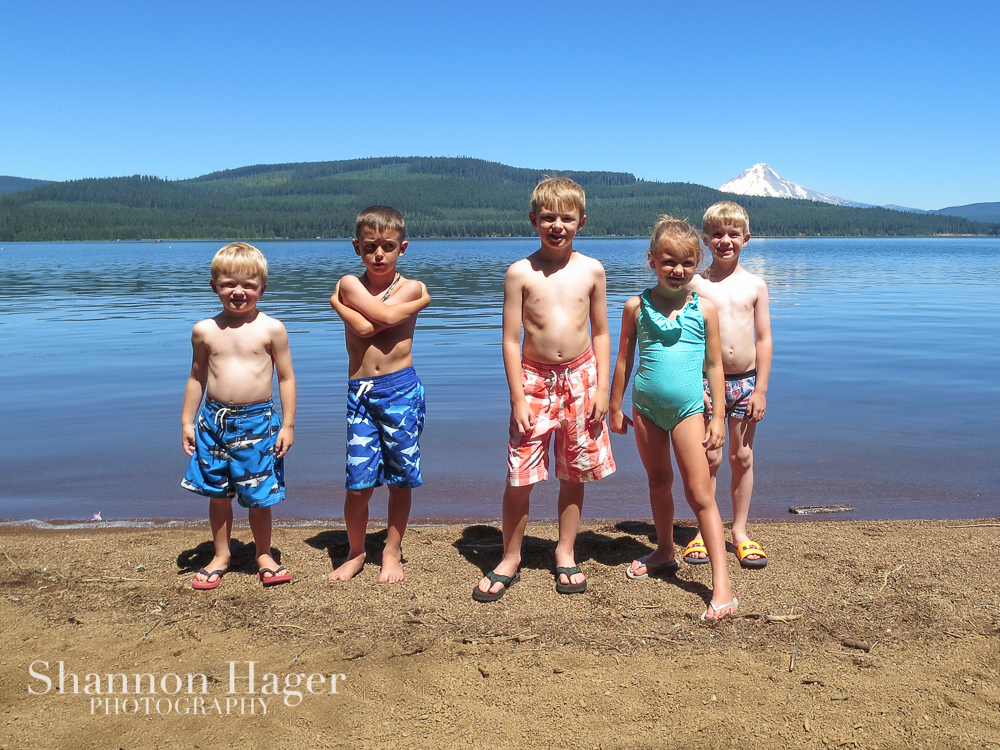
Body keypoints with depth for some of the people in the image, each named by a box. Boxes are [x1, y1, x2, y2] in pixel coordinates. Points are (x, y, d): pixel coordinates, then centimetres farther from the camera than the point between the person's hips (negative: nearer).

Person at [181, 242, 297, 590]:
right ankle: (221, 555, 30)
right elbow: (197, 378, 11)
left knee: (258, 496, 7)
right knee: (218, 494, 13)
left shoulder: (271, 329, -5)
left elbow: (286, 378, -1)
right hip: (214, 420, 3)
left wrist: (288, 424, -3)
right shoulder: (205, 331, 2)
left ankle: (264, 555, 26)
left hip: (258, 422, -2)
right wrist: (187, 422, 10)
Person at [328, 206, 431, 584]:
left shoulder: (411, 288, 1)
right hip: (360, 393, 1)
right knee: (358, 484, 1)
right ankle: (356, 552, 24)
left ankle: (392, 552, 25)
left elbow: (366, 327, -15)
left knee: (400, 479, 7)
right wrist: (419, 301, -6)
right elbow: (385, 317, -16)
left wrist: (339, 302, -3)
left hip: (401, 390, 0)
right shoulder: (349, 284, 3)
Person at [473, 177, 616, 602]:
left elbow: (600, 333, 7)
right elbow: (511, 339, -4)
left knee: (574, 474, 10)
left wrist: (602, 387, 0)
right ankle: (510, 558, 17)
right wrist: (518, 398, -9)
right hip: (534, 380, -2)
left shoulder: (591, 271, 2)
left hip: (580, 379, 2)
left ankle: (565, 553, 28)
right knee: (520, 477, -2)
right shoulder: (521, 273, -4)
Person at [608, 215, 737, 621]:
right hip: (645, 407, 2)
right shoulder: (637, 307, 0)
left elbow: (714, 365, 1)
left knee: (700, 493, -5)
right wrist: (615, 407, 10)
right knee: (658, 482, 19)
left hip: (688, 409, -2)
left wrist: (718, 417, -1)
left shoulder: (704, 309, -3)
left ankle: (721, 584, -4)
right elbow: (624, 359, 8)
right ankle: (664, 552, 39)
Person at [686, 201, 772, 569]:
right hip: (707, 381, -2)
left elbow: (764, 340, 3)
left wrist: (760, 389, -2)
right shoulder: (696, 284, -2)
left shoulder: (755, 285, 3)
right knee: (709, 458, 4)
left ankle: (740, 532, 22)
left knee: (742, 458, 9)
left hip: (746, 380, 2)